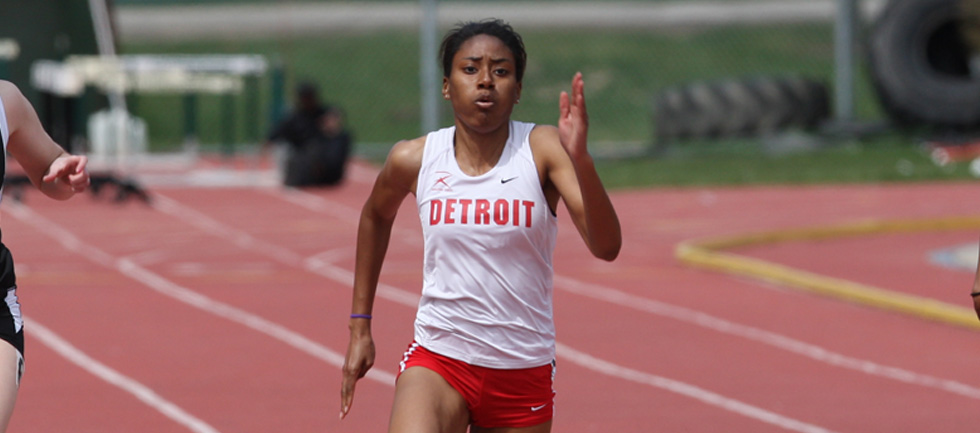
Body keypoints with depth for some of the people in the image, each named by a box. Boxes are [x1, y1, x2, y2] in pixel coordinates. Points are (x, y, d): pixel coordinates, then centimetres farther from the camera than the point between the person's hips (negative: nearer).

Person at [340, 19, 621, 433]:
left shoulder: (543, 148, -7)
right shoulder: (413, 159, -2)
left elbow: (606, 247, -20)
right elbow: (376, 216, 22)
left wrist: (580, 159, -36)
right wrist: (360, 325, 22)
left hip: (524, 372, 1)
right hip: (437, 359, -1)